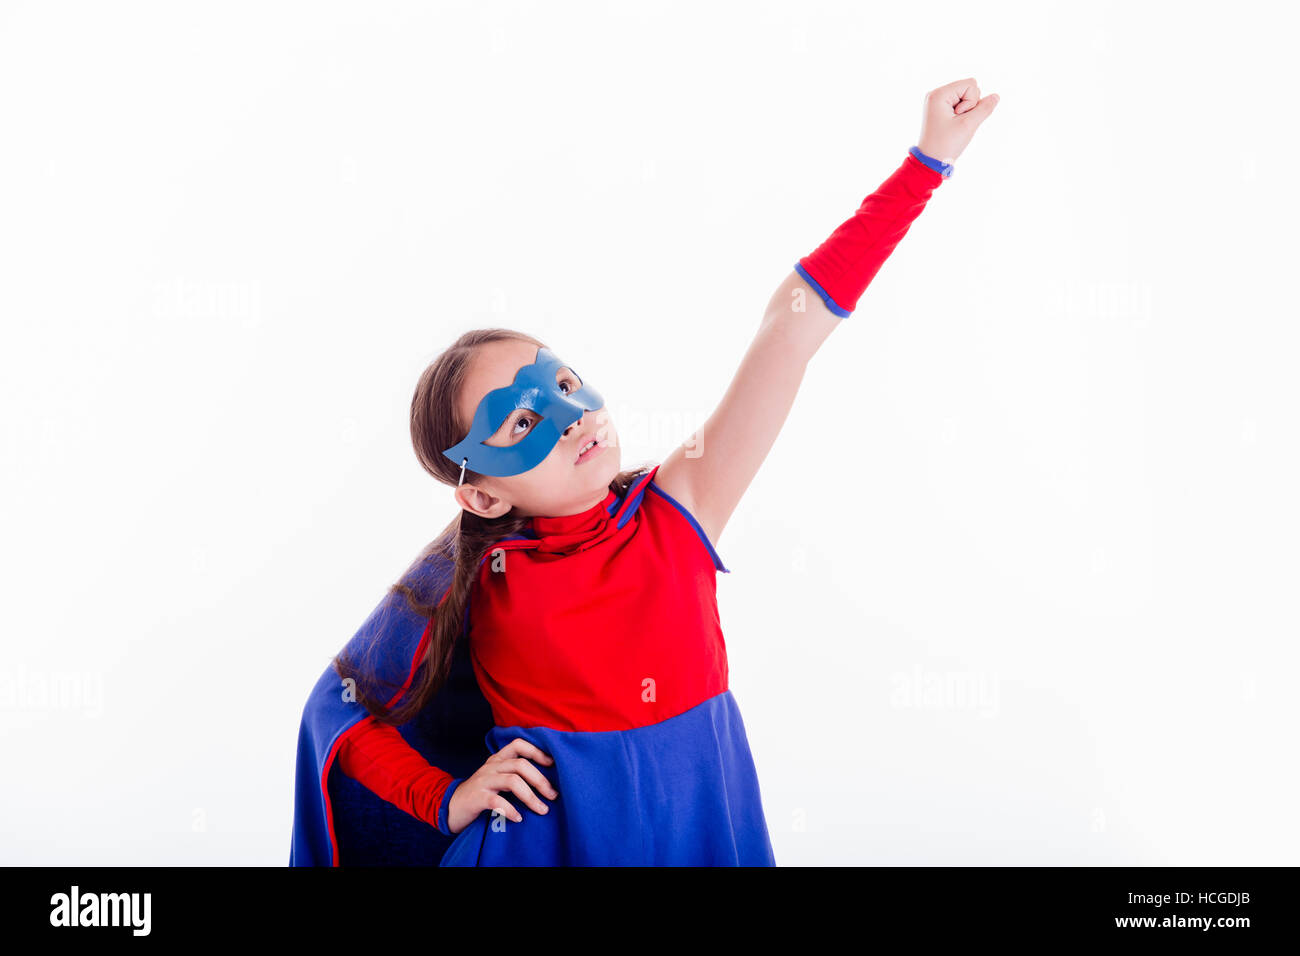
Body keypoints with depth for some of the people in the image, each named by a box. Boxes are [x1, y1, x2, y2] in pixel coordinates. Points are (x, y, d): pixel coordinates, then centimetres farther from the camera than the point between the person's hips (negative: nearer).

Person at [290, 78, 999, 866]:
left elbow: (794, 325, -16)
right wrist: (448, 799, -14)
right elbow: (342, 708, -1)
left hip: (706, 837, 3)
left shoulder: (676, 512, -12)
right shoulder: (468, 580, -14)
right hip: (542, 842, -2)